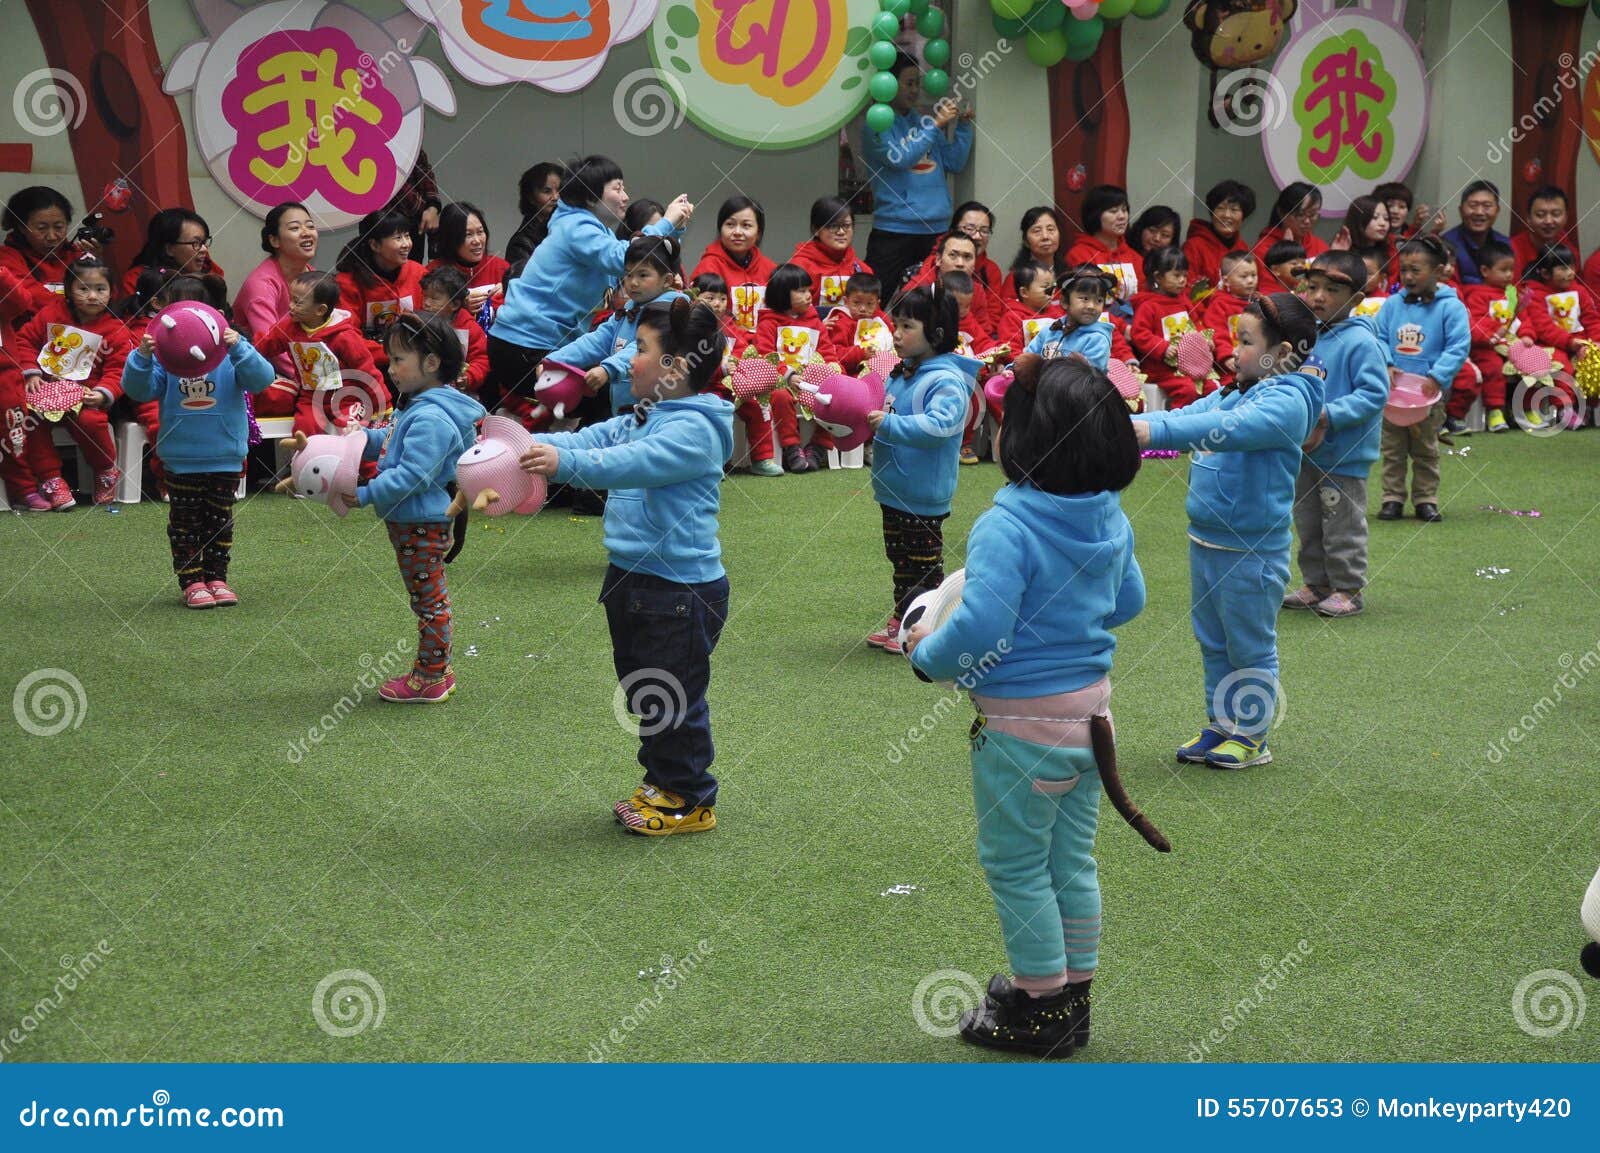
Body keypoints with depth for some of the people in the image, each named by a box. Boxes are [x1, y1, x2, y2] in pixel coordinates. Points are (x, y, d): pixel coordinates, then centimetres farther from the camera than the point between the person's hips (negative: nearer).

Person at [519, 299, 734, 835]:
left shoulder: (694, 428, -19)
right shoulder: (640, 419, 12)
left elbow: (629, 463, -33)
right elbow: (589, 439, 2)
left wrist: (564, 462, -45)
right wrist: (523, 443, -13)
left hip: (680, 588, -9)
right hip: (631, 578, 10)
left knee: (673, 700, 3)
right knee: (642, 694, 20)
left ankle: (691, 801, 17)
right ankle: (660, 781, 35)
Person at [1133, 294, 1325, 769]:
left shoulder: (1288, 401, -18)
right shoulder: (1235, 394, 10)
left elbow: (1229, 428, -34)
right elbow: (1189, 414, 7)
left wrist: (1157, 431, -45)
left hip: (1251, 552, -9)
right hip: (1206, 542, 9)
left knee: (1250, 648, 5)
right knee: (1213, 644, 18)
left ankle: (1251, 735, 16)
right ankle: (1219, 724, 30)